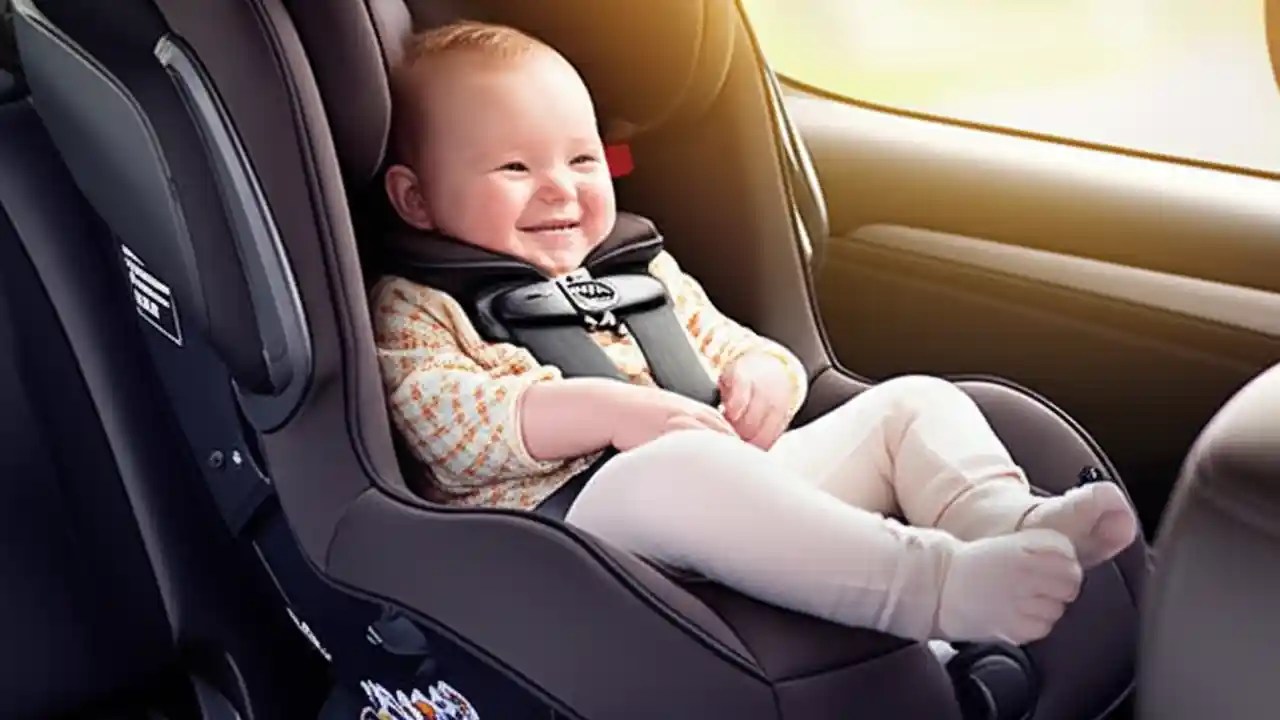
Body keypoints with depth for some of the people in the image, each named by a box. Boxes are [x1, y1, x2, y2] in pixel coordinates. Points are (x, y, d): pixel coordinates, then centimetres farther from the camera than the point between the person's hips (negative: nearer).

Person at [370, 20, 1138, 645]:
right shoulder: (414, 306, 8)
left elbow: (738, 350, 28)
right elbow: (438, 419, -11)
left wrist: (764, 379, 1)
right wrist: (611, 409, -21)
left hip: (733, 491, 7)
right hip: (576, 517, -7)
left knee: (913, 400, -1)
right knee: (683, 467, -39)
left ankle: (1005, 518, -29)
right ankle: (936, 582, -46)